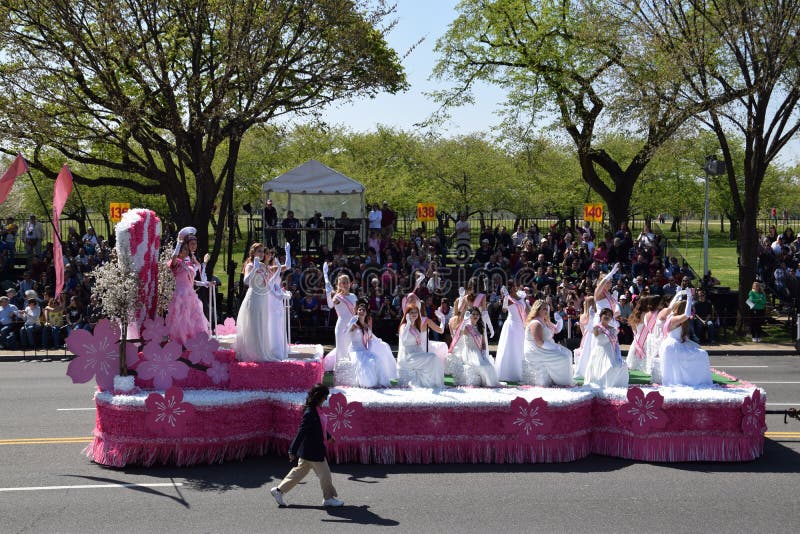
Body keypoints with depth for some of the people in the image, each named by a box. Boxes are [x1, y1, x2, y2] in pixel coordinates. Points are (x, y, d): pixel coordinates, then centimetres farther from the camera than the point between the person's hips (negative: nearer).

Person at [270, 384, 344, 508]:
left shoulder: (317, 410, 5)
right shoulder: (310, 413, -25)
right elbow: (301, 432, -25)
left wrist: (328, 437, 37)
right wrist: (293, 451, -24)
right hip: (313, 451, -10)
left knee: (300, 471, 18)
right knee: (324, 474, 4)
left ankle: (279, 490, 26)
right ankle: (329, 498, 21)